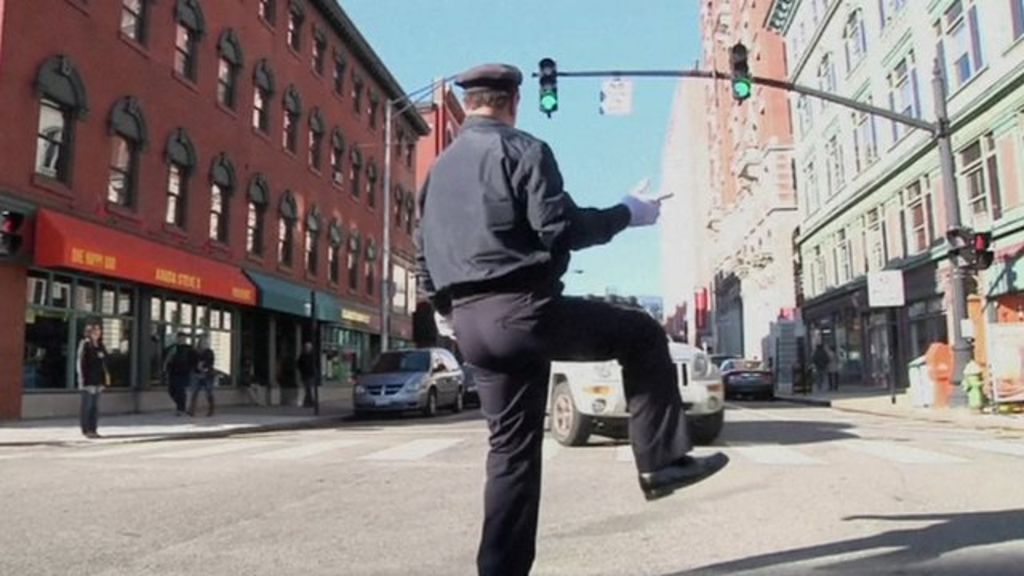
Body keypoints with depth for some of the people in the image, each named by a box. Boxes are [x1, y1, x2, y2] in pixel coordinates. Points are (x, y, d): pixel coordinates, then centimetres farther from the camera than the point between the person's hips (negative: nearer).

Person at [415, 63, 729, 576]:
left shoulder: (441, 168, 21)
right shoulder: (523, 150, -2)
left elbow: (424, 254, 22)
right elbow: (560, 227, -12)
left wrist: (448, 312, 33)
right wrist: (627, 213, 2)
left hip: (471, 323, 7)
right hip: (523, 308, -7)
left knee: (512, 448, 13)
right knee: (643, 336, 11)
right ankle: (661, 462, 8)